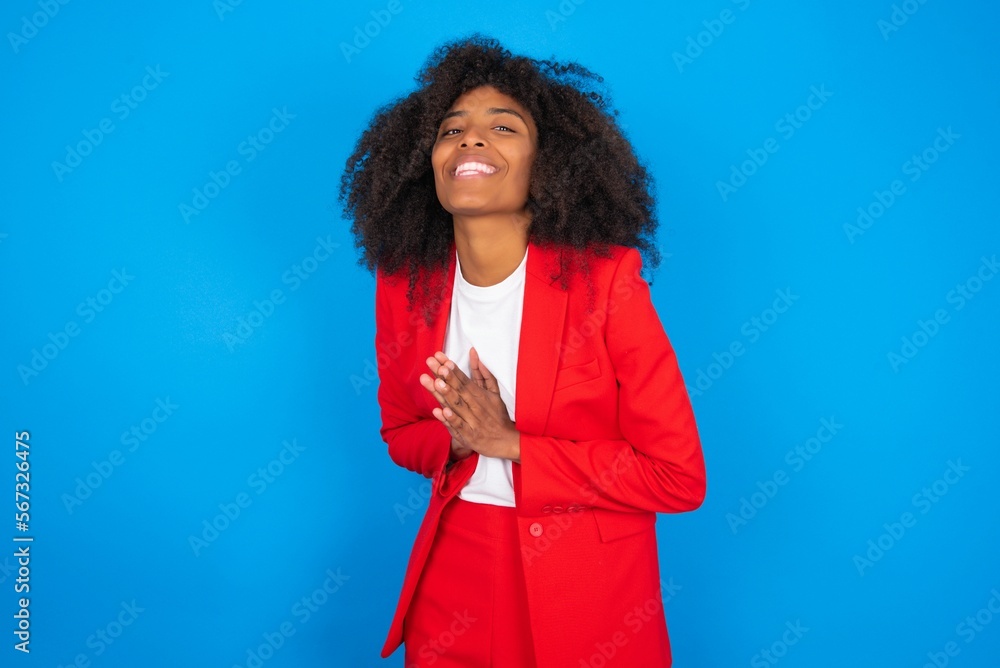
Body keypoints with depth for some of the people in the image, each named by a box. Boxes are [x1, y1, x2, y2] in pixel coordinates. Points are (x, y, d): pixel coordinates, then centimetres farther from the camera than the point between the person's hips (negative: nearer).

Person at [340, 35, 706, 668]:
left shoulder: (607, 279, -18)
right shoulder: (404, 287, -6)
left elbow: (679, 477, -15)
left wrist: (511, 444, -20)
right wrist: (456, 439, -14)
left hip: (589, 592, -3)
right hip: (455, 575, 3)